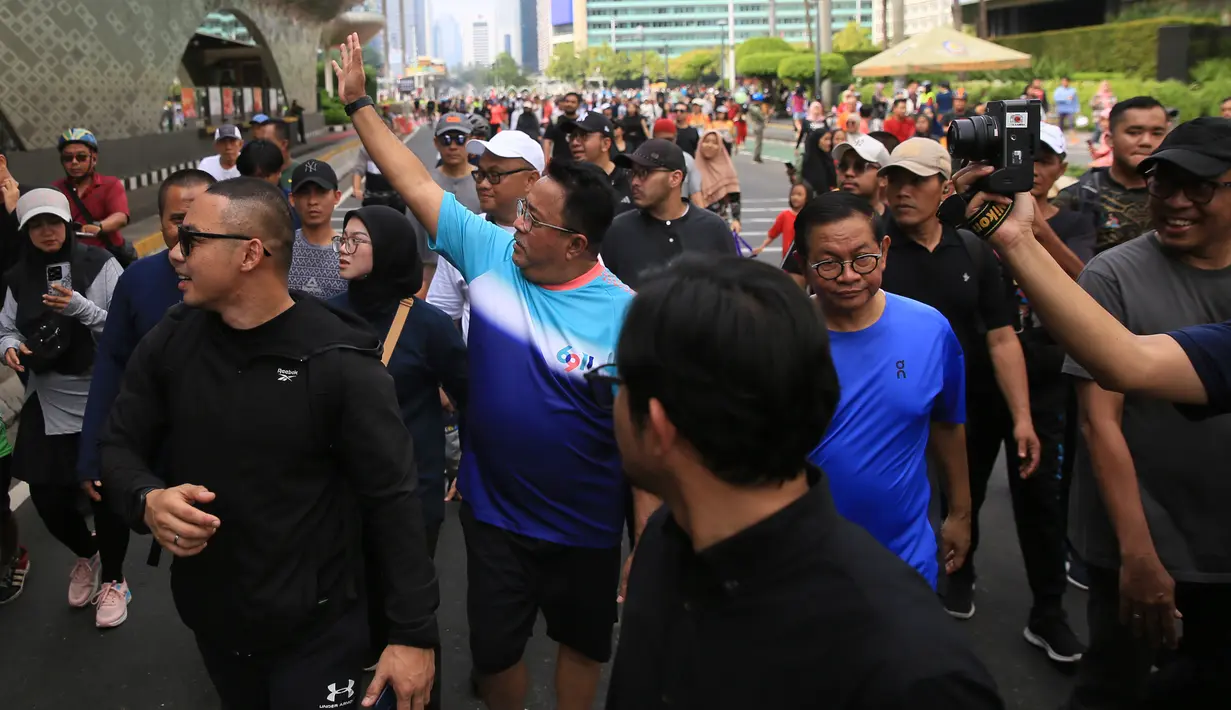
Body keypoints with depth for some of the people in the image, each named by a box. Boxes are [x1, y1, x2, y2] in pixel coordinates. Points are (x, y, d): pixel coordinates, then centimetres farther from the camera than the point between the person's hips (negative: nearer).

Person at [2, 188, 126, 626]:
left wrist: (81, 309, -24)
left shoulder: (100, 265, -7)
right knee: (47, 498, 9)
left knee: (107, 493, 3)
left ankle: (113, 580, 27)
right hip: (47, 406, 4)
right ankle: (86, 554, 41)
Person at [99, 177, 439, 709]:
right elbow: (119, 447, 4)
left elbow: (392, 500, -17)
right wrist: (148, 501, -20)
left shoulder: (340, 363, -20)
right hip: (208, 620, 5)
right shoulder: (168, 344, -5)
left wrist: (414, 635, -16)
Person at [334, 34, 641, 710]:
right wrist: (358, 103, 1)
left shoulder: (625, 316, -20)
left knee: (582, 643, 21)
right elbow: (417, 184, 0)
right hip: (492, 511, 3)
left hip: (585, 527, -2)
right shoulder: (490, 252, -10)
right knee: (494, 653, 17)